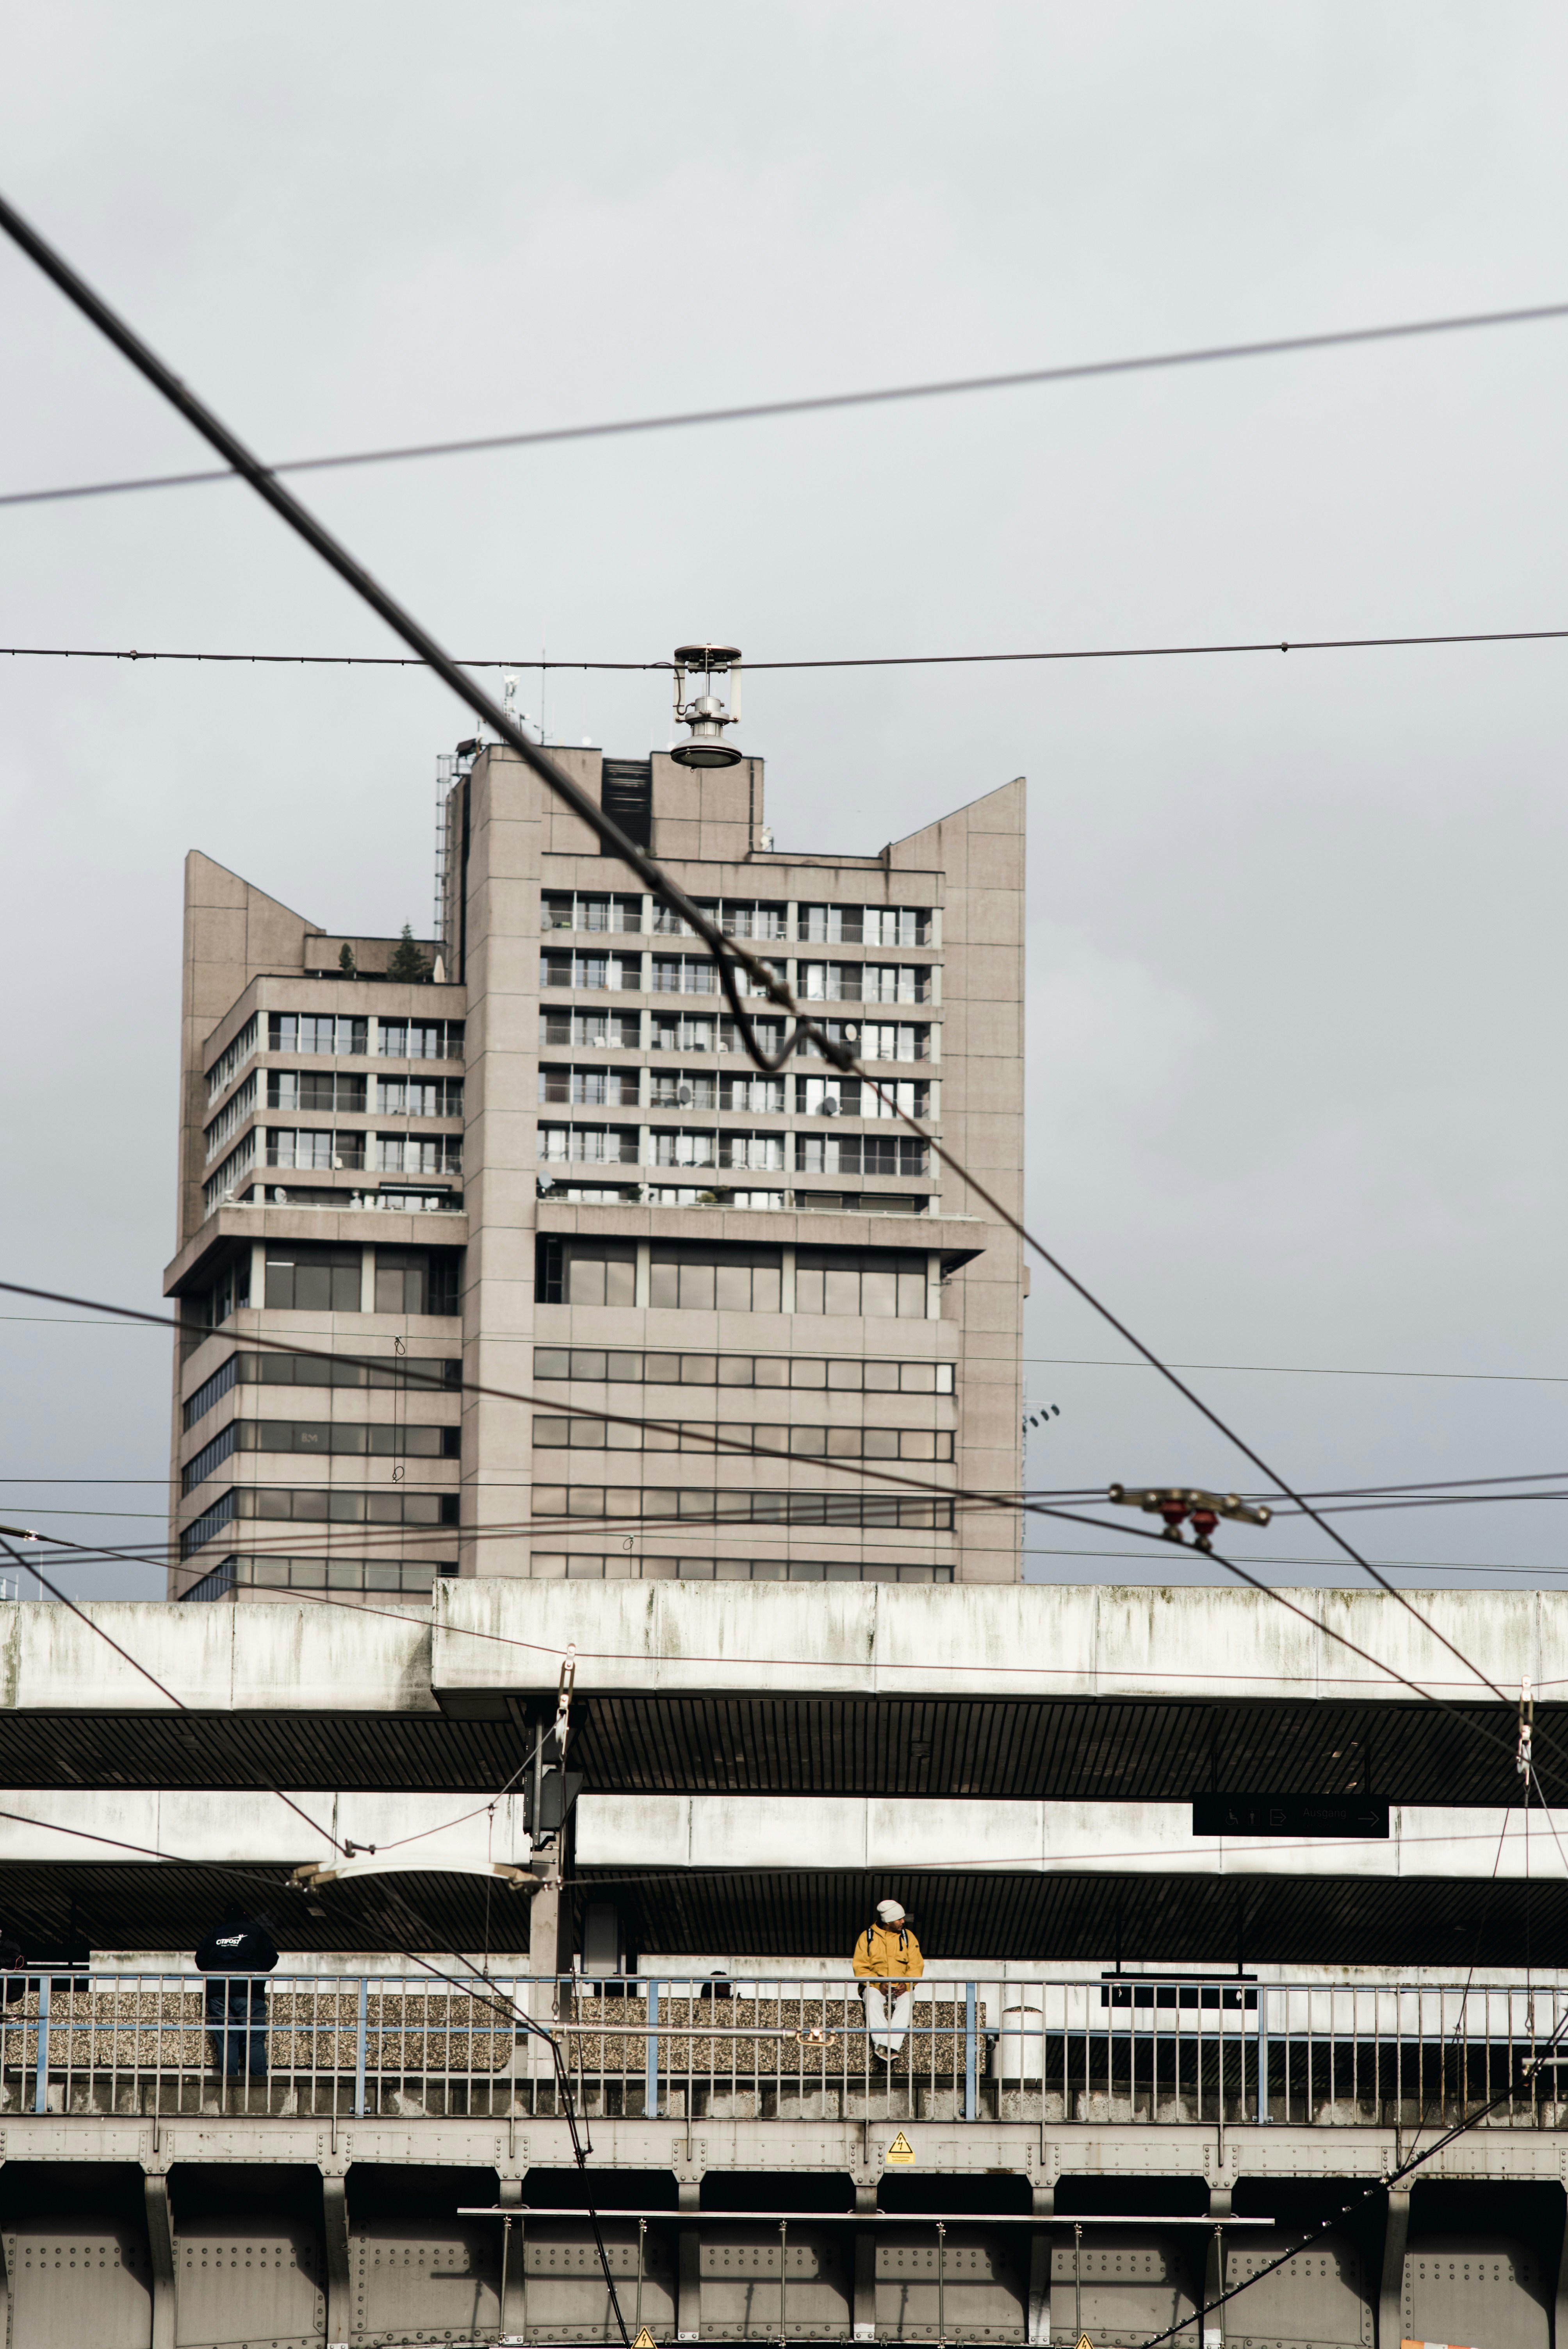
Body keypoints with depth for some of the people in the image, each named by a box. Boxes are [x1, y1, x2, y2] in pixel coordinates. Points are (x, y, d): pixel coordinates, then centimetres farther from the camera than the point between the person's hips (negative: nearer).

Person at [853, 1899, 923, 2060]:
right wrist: (878, 1984, -17)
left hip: (901, 1988, 1)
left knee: (907, 2001, -33)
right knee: (873, 2000, -35)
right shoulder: (868, 1937, 3)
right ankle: (881, 2043, -48)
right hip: (874, 1985, -1)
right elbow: (860, 1968, -1)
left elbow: (916, 1966, 4)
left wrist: (906, 1984, -16)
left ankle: (891, 2045, -46)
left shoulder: (907, 1937, 9)